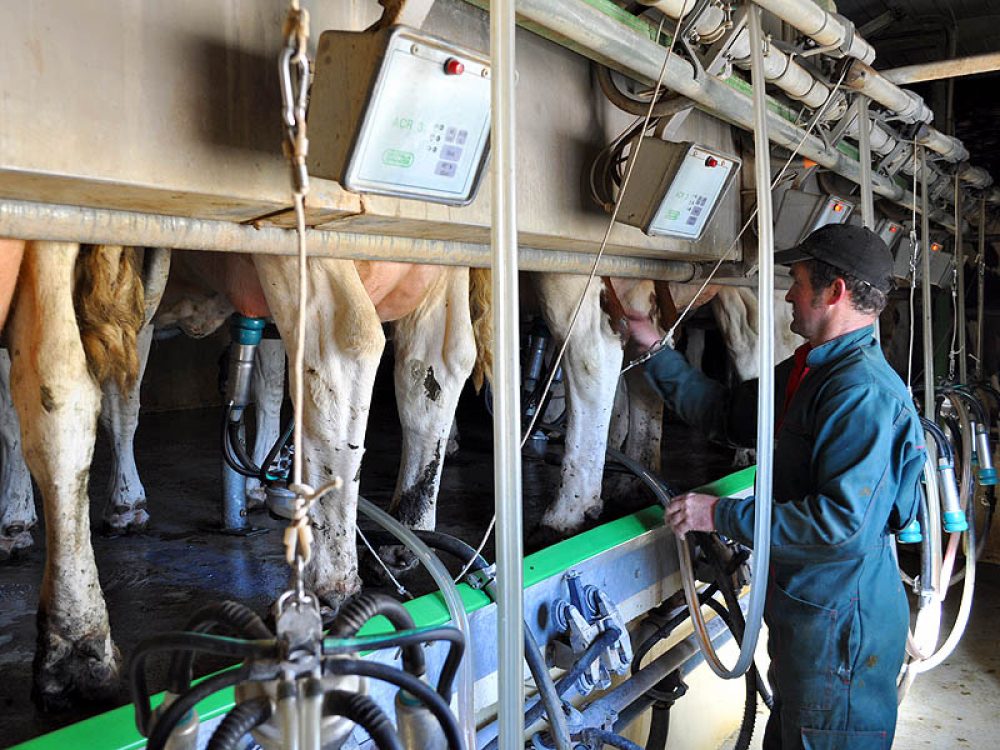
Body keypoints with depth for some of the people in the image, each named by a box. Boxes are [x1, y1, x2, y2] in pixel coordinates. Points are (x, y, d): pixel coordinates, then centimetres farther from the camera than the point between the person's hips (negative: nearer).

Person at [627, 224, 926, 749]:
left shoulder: (863, 393, -25)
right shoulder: (807, 371, 8)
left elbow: (843, 522, -31)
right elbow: (726, 412, 17)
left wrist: (722, 515, -24)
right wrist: (655, 350, 13)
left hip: (840, 622, -10)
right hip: (801, 605, 10)